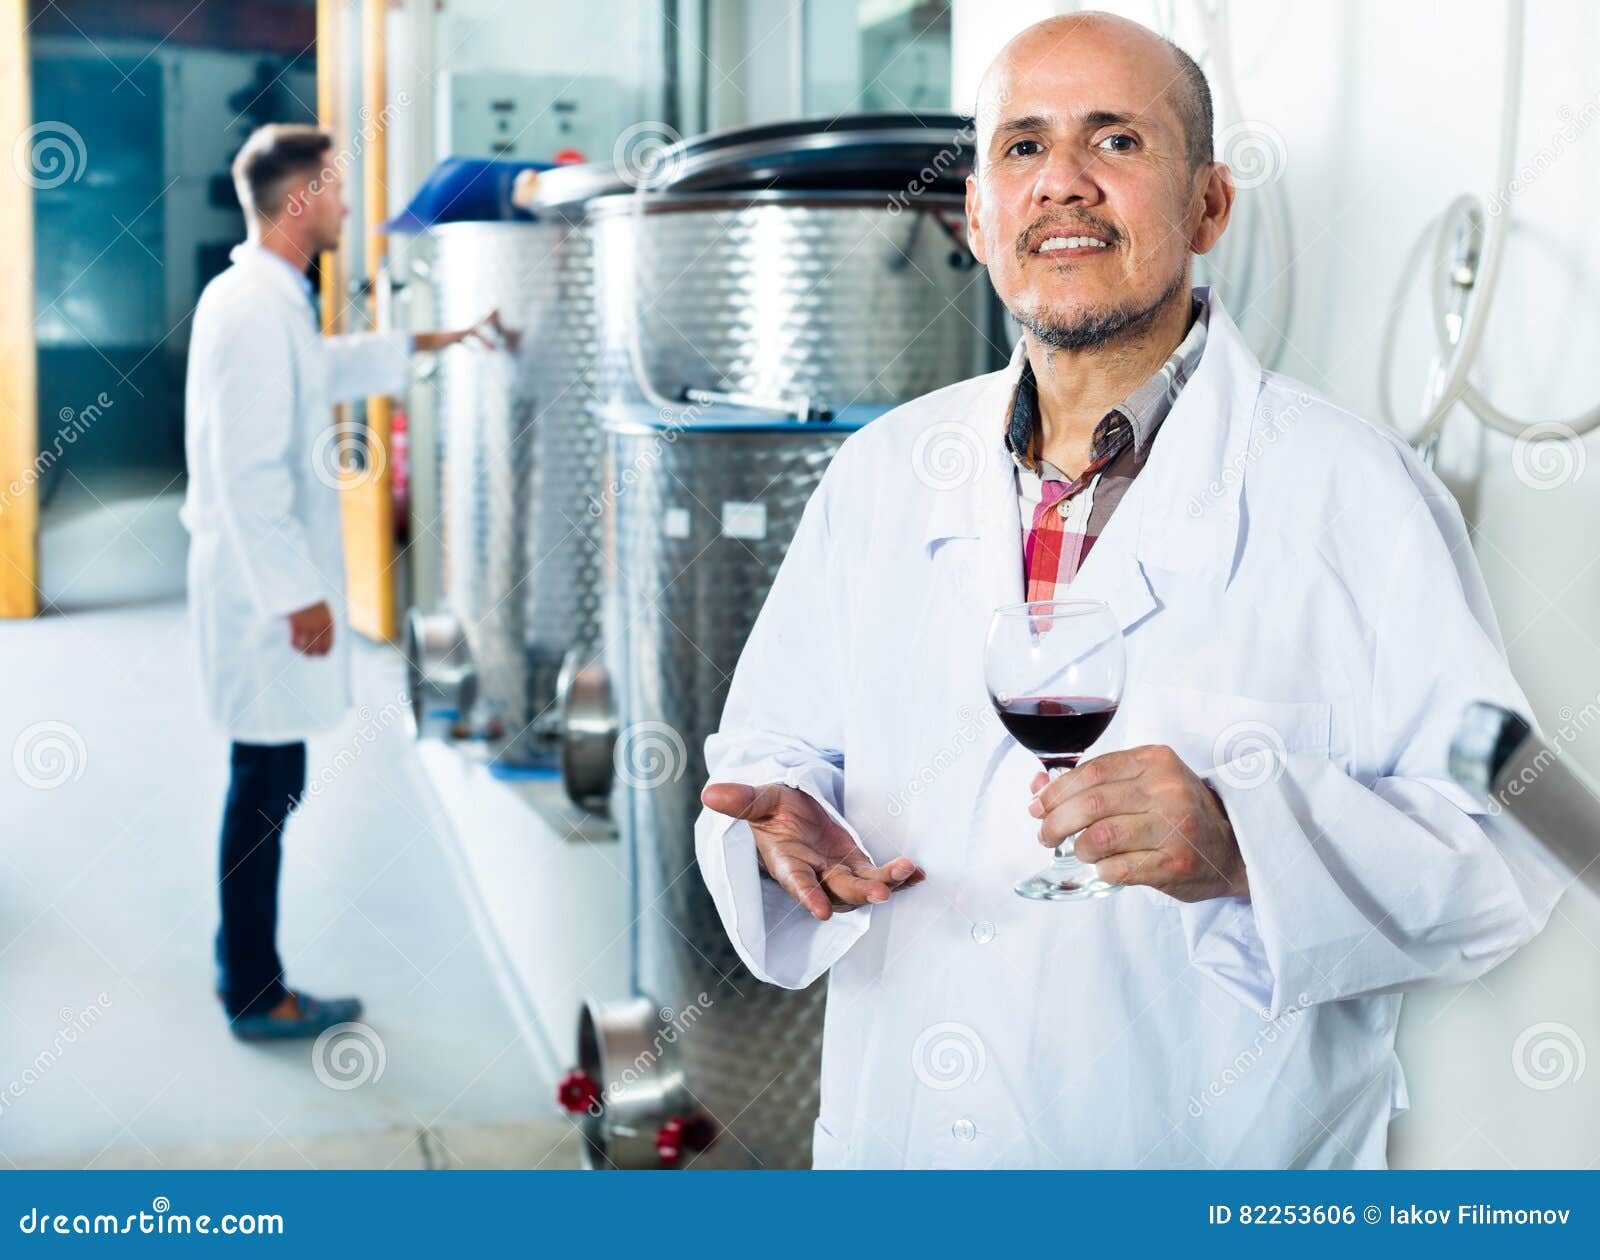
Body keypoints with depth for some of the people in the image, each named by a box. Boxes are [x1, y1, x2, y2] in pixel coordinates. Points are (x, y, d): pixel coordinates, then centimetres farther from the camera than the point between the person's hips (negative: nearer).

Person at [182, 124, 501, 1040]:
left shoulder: (270, 301, 13)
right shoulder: (254, 311, -18)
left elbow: (328, 366, 35)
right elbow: (248, 473, -22)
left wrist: (433, 342, 40)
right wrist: (297, 594, -20)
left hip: (272, 582, 10)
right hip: (267, 588, -10)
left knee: (270, 783, 14)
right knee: (267, 784, -1)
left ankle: (251, 983, 24)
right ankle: (254, 996, 10)